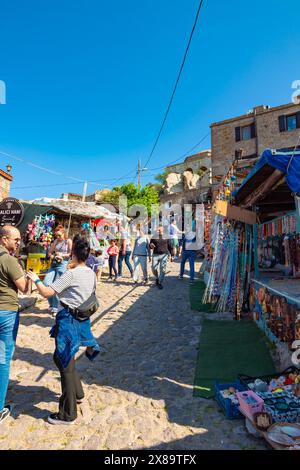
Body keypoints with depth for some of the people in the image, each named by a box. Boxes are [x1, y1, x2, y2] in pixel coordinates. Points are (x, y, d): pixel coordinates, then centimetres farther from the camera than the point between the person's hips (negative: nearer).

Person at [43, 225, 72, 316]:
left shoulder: (68, 241, 0)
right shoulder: (56, 241, 15)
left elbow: (71, 254, -1)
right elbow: (50, 252, 13)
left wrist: (62, 255, -10)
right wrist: (54, 256, -6)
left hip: (62, 265, -5)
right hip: (53, 264, 5)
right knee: (46, 283, -6)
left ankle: (55, 308, 10)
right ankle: (52, 304, 14)